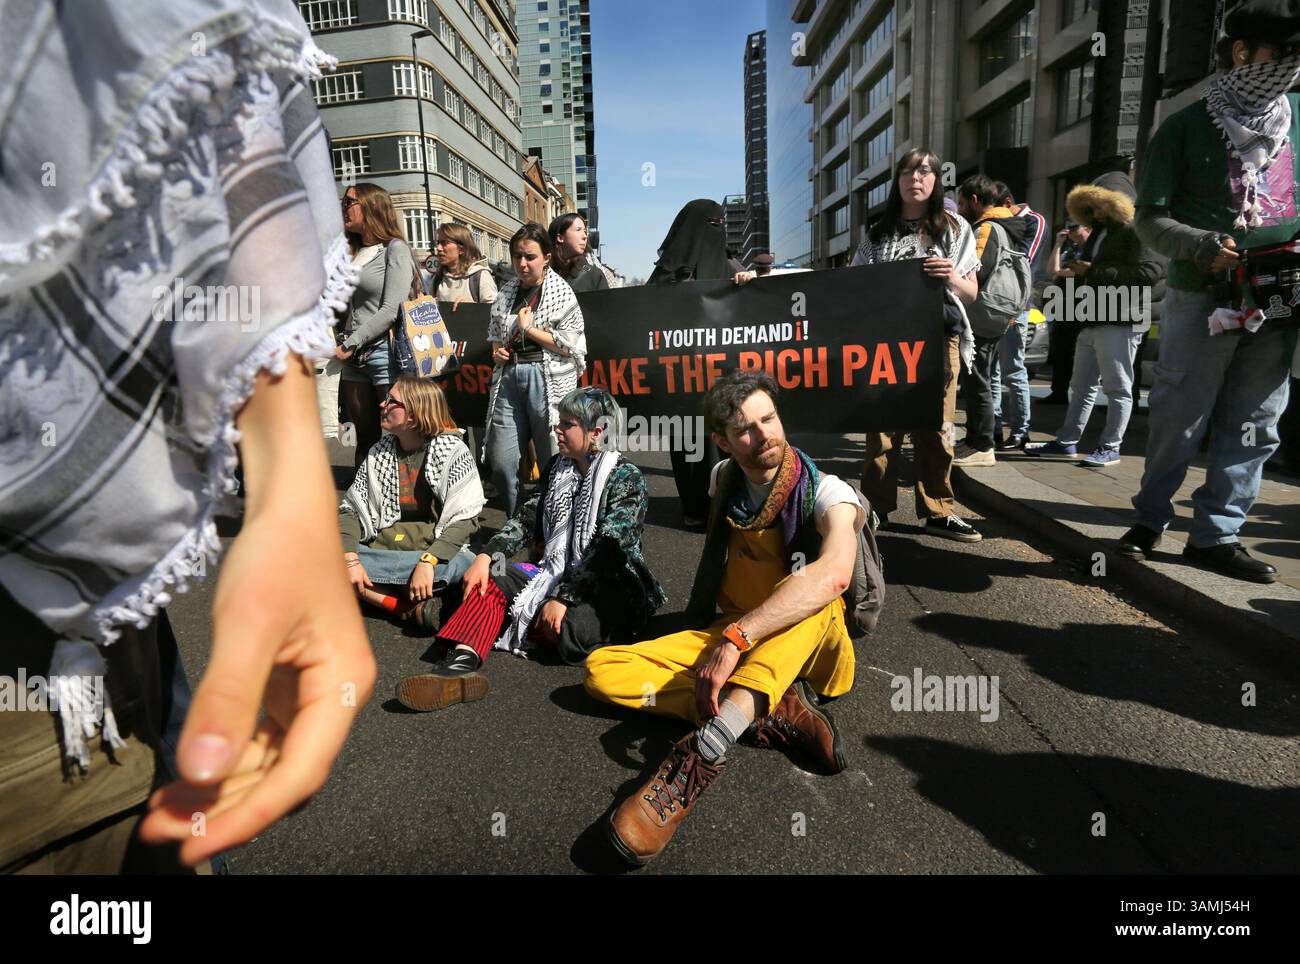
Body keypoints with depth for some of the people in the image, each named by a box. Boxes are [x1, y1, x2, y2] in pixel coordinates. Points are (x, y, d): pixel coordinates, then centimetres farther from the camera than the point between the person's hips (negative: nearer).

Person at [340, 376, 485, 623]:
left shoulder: (453, 452, -5)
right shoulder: (379, 453, 8)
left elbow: (465, 519, -13)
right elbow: (350, 509, 4)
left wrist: (427, 562, -28)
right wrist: (350, 559, -15)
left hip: (433, 552, -4)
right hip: (380, 550, 4)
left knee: (464, 565, -35)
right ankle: (411, 608, -24)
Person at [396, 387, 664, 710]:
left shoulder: (626, 477, -11)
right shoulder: (557, 467, 10)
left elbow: (607, 549, -20)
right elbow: (526, 518, 5)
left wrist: (563, 598, -26)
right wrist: (486, 556, -11)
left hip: (610, 585, -6)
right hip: (555, 571, 6)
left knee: (569, 633, -33)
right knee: (492, 579, -14)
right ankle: (461, 663, -36)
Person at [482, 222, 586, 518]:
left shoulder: (561, 291, 0)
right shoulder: (506, 292, 16)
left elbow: (570, 346, -6)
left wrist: (529, 328, -5)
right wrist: (496, 350, 7)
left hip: (547, 379, -5)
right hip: (509, 377, 5)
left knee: (554, 463, -2)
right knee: (500, 463, 3)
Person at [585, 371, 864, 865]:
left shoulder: (826, 493, -13)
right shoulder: (726, 478, 4)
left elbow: (835, 573, -35)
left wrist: (735, 639, -43)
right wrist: (708, 637, 9)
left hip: (805, 647, -4)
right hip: (728, 638, 5)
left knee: (812, 592, -37)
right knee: (601, 671, -15)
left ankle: (706, 747, -51)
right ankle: (778, 711, -27)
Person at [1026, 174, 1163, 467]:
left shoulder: (1135, 232, -6)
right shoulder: (1101, 233, 24)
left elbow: (1150, 271, -19)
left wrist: (1094, 271, -16)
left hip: (1119, 322, -9)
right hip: (1092, 322, 9)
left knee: (1118, 388, -2)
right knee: (1082, 386, 11)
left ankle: (1110, 447, 3)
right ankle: (1066, 442, 16)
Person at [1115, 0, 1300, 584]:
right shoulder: (1188, 127, 0)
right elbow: (1150, 219, -2)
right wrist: (1206, 248, -17)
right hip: (1203, 295, -5)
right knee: (1179, 417, -2)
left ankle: (1215, 533, 14)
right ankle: (1150, 519, 15)